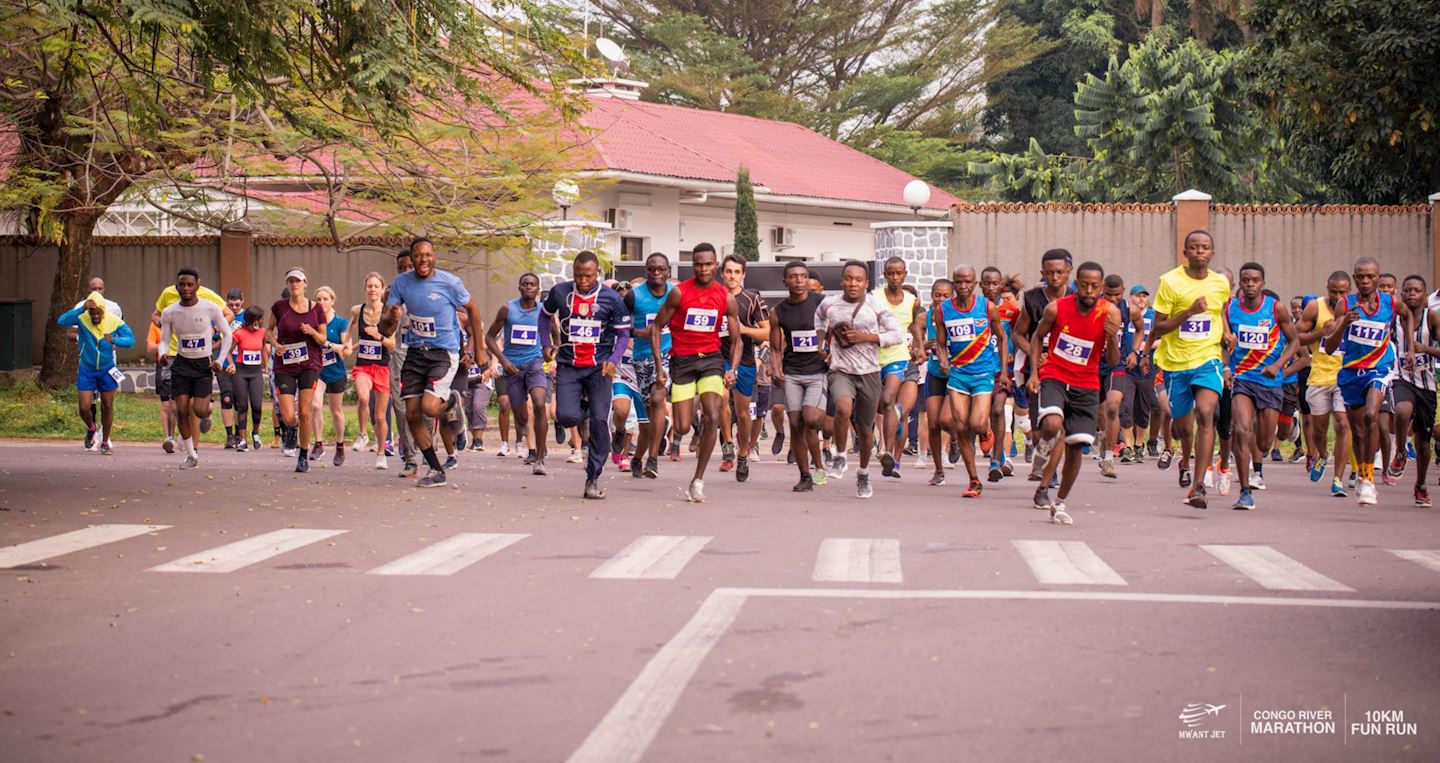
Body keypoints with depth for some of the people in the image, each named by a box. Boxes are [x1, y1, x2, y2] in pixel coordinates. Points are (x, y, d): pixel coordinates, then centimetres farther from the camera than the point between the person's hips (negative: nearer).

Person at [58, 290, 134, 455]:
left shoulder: (114, 321, -13)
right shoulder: (81, 318, -15)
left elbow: (131, 339, -14)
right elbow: (62, 321, -31)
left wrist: (114, 340, -32)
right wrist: (81, 309, -40)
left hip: (107, 370, 1)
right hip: (86, 371, -1)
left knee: (107, 407, 7)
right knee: (84, 408, -4)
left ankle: (105, 443, 24)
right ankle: (91, 428, 30)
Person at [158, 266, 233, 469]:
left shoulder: (210, 308, -11)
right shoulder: (169, 313, -4)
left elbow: (227, 334, 1)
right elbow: (164, 341, 6)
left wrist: (220, 361, -7)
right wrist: (163, 354, -17)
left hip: (204, 363, -2)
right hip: (181, 363, 2)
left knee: (199, 410, -12)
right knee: (182, 410, -5)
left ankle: (208, 412, 28)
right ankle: (191, 455, 9)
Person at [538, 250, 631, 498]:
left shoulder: (611, 298, -4)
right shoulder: (560, 292, 1)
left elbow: (623, 333, 3)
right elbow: (545, 315, 20)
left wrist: (614, 360, -13)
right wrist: (546, 344, 8)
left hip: (599, 367, -1)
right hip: (568, 366, 1)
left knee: (600, 422, -9)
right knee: (566, 417, -17)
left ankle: (593, 479, 1)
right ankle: (584, 407, 22)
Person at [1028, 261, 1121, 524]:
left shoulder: (1110, 313, -9)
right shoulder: (1056, 308, -11)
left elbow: (1113, 362, -7)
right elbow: (1038, 337, 9)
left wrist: (1112, 338, -26)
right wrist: (1034, 372, 2)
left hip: (1086, 385, 2)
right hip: (1054, 377, -2)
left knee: (1075, 446, 0)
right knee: (1052, 425, -28)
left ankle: (1059, 503, 19)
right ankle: (1043, 487, -8)